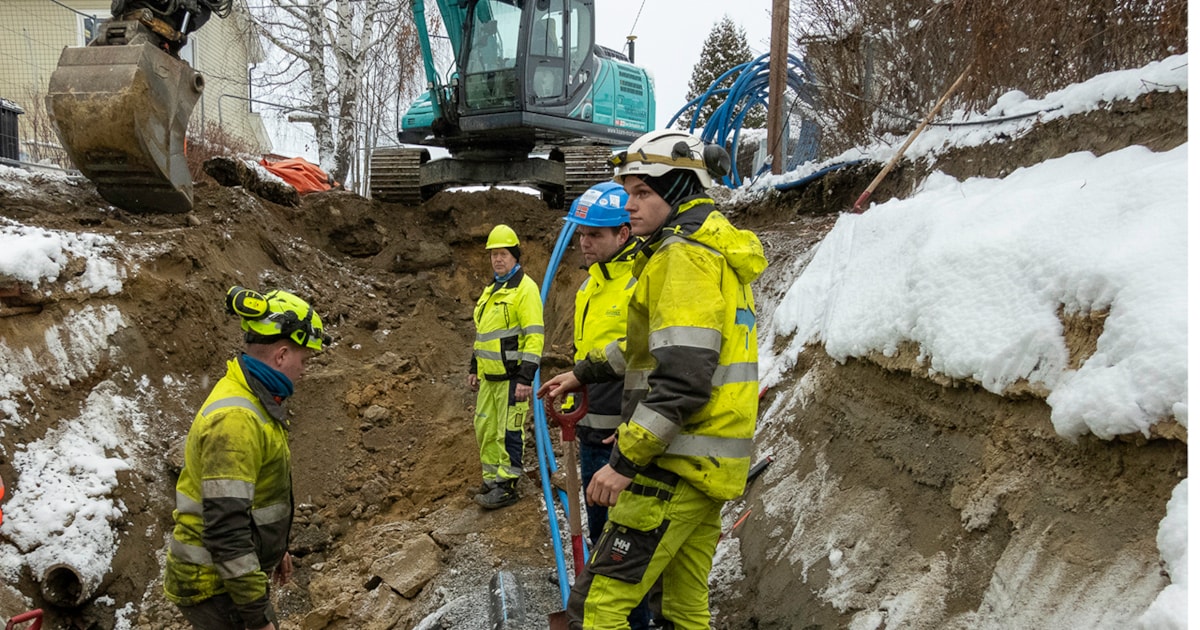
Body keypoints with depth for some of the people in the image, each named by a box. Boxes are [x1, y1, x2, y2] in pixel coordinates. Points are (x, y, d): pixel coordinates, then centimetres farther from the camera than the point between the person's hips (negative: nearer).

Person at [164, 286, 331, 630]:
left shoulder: (251, 399, 7)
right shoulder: (234, 419, -26)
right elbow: (225, 530, -29)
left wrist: (274, 548, 27)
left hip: (234, 573, 10)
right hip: (214, 587, -10)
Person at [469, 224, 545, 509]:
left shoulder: (525, 288, -11)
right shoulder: (490, 290, 17)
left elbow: (535, 336, -16)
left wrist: (526, 378, -20)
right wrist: (474, 369, 22)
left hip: (512, 376, -9)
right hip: (489, 376, 9)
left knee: (509, 432, -3)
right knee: (485, 429, 13)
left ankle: (507, 487, 5)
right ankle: (492, 480, 25)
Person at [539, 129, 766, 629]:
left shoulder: (685, 254, -15)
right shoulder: (718, 247, 17)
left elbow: (683, 376, -25)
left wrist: (626, 460, -22)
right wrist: (585, 372, 31)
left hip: (679, 463, -10)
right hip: (711, 460, 10)